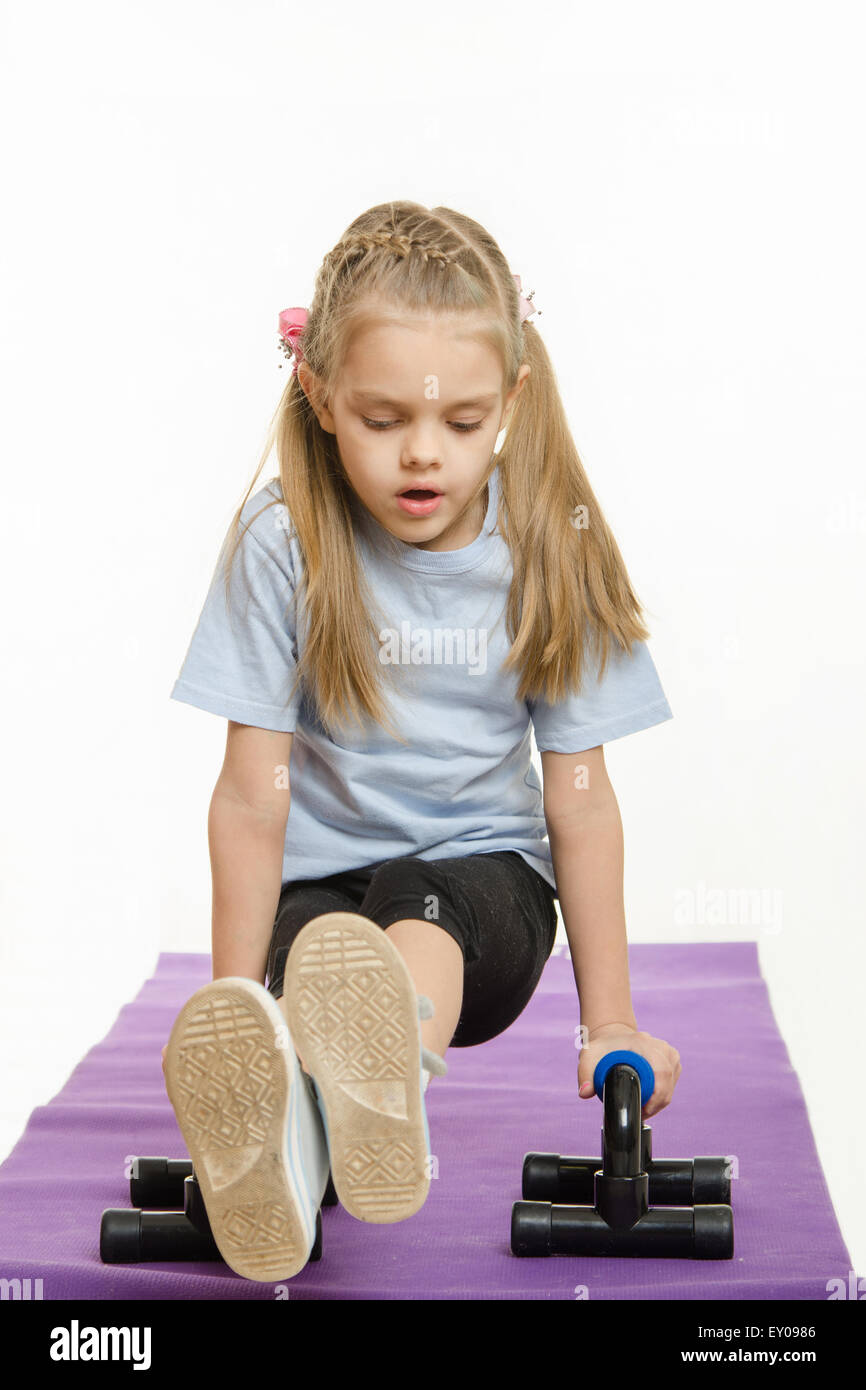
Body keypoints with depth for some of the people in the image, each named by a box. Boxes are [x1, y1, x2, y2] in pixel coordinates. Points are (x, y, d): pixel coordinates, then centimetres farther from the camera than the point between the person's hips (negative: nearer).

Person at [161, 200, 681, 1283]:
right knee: (322, 934, -34)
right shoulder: (285, 543, -12)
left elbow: (579, 793, -5)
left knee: (416, 904, -35)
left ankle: (389, 1087, -68)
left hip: (482, 873, 0)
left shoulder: (548, 552, -7)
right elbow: (255, 789, -13)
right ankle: (281, 1135, -66)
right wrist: (236, 1007, -19)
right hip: (319, 874, 1)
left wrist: (610, 1020, -7)